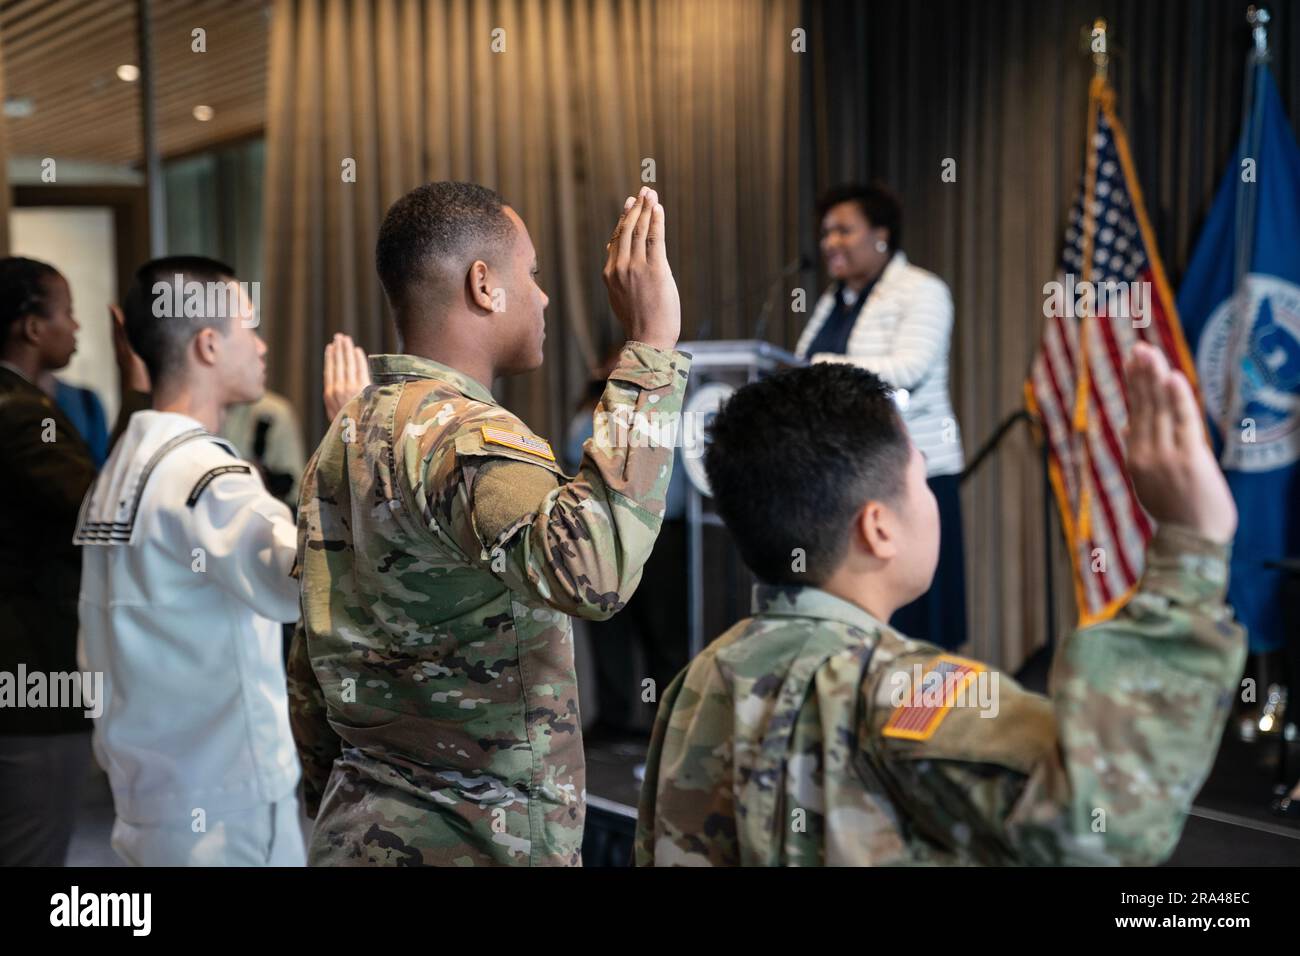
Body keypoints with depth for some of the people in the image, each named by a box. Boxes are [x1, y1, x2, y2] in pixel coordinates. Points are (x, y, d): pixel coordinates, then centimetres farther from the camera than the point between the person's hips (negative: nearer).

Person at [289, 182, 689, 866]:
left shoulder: (346, 434, 9)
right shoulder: (461, 435, -20)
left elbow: (310, 675, 14)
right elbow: (591, 570, -40)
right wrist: (651, 347, -34)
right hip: (474, 843, -9)